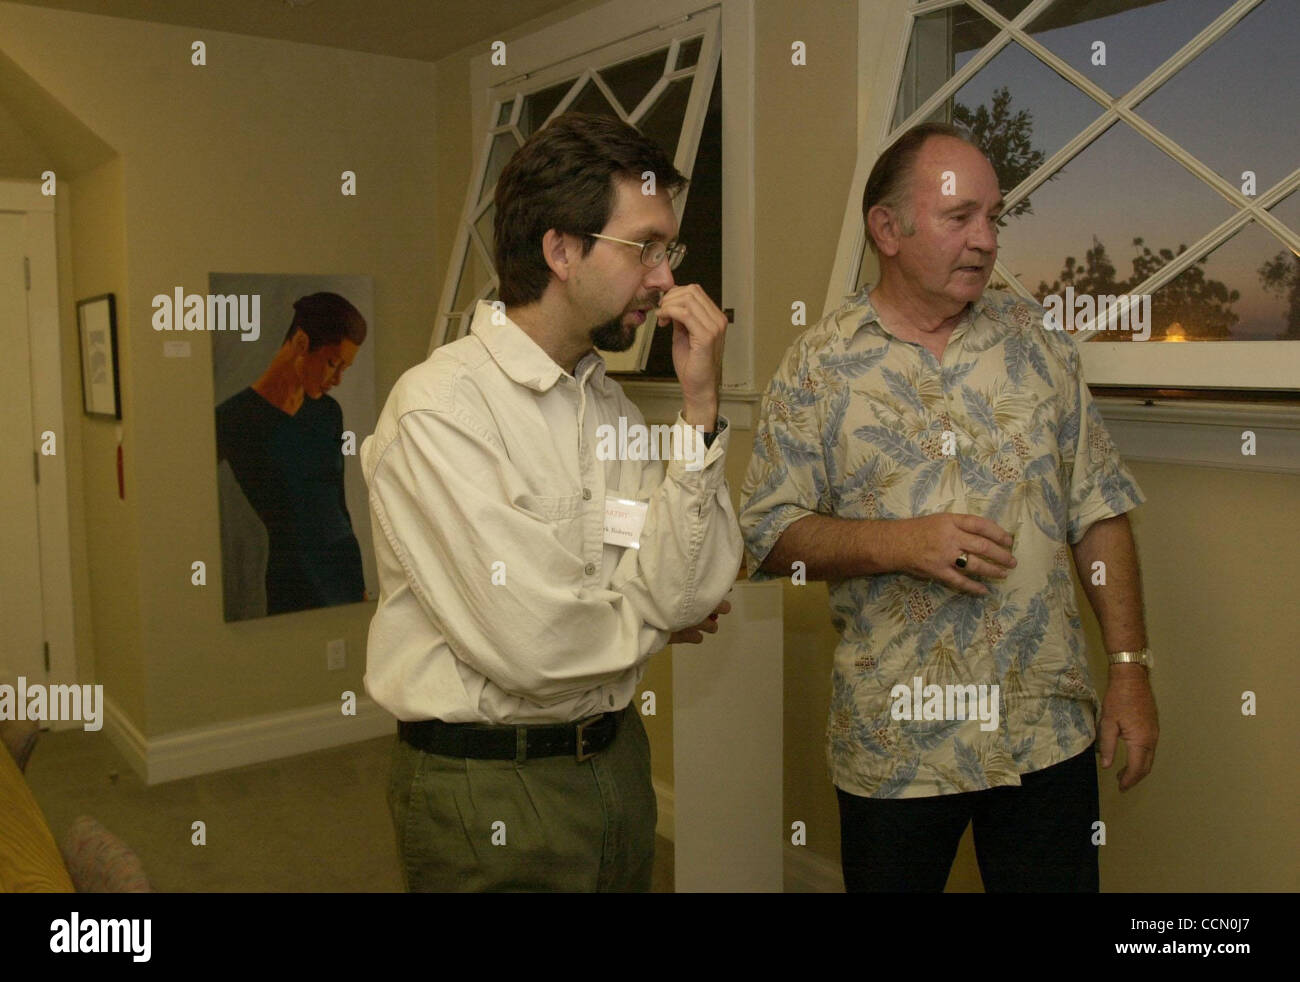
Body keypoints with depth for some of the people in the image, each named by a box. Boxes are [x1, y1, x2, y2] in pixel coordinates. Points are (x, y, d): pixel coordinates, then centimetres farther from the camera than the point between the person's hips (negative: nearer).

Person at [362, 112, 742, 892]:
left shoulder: (611, 404, 2)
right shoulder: (440, 407, -20)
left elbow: (687, 593, -8)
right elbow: (534, 646, -26)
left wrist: (701, 408, -15)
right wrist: (652, 615, -6)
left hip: (616, 759, 7)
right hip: (488, 780, -6)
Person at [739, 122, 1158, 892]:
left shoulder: (1037, 340, 5)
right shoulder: (820, 364, -3)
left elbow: (1099, 516, 6)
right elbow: (768, 534, -5)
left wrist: (1131, 667, 1)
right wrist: (898, 543, -19)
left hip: (1047, 731, 2)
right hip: (890, 740, -2)